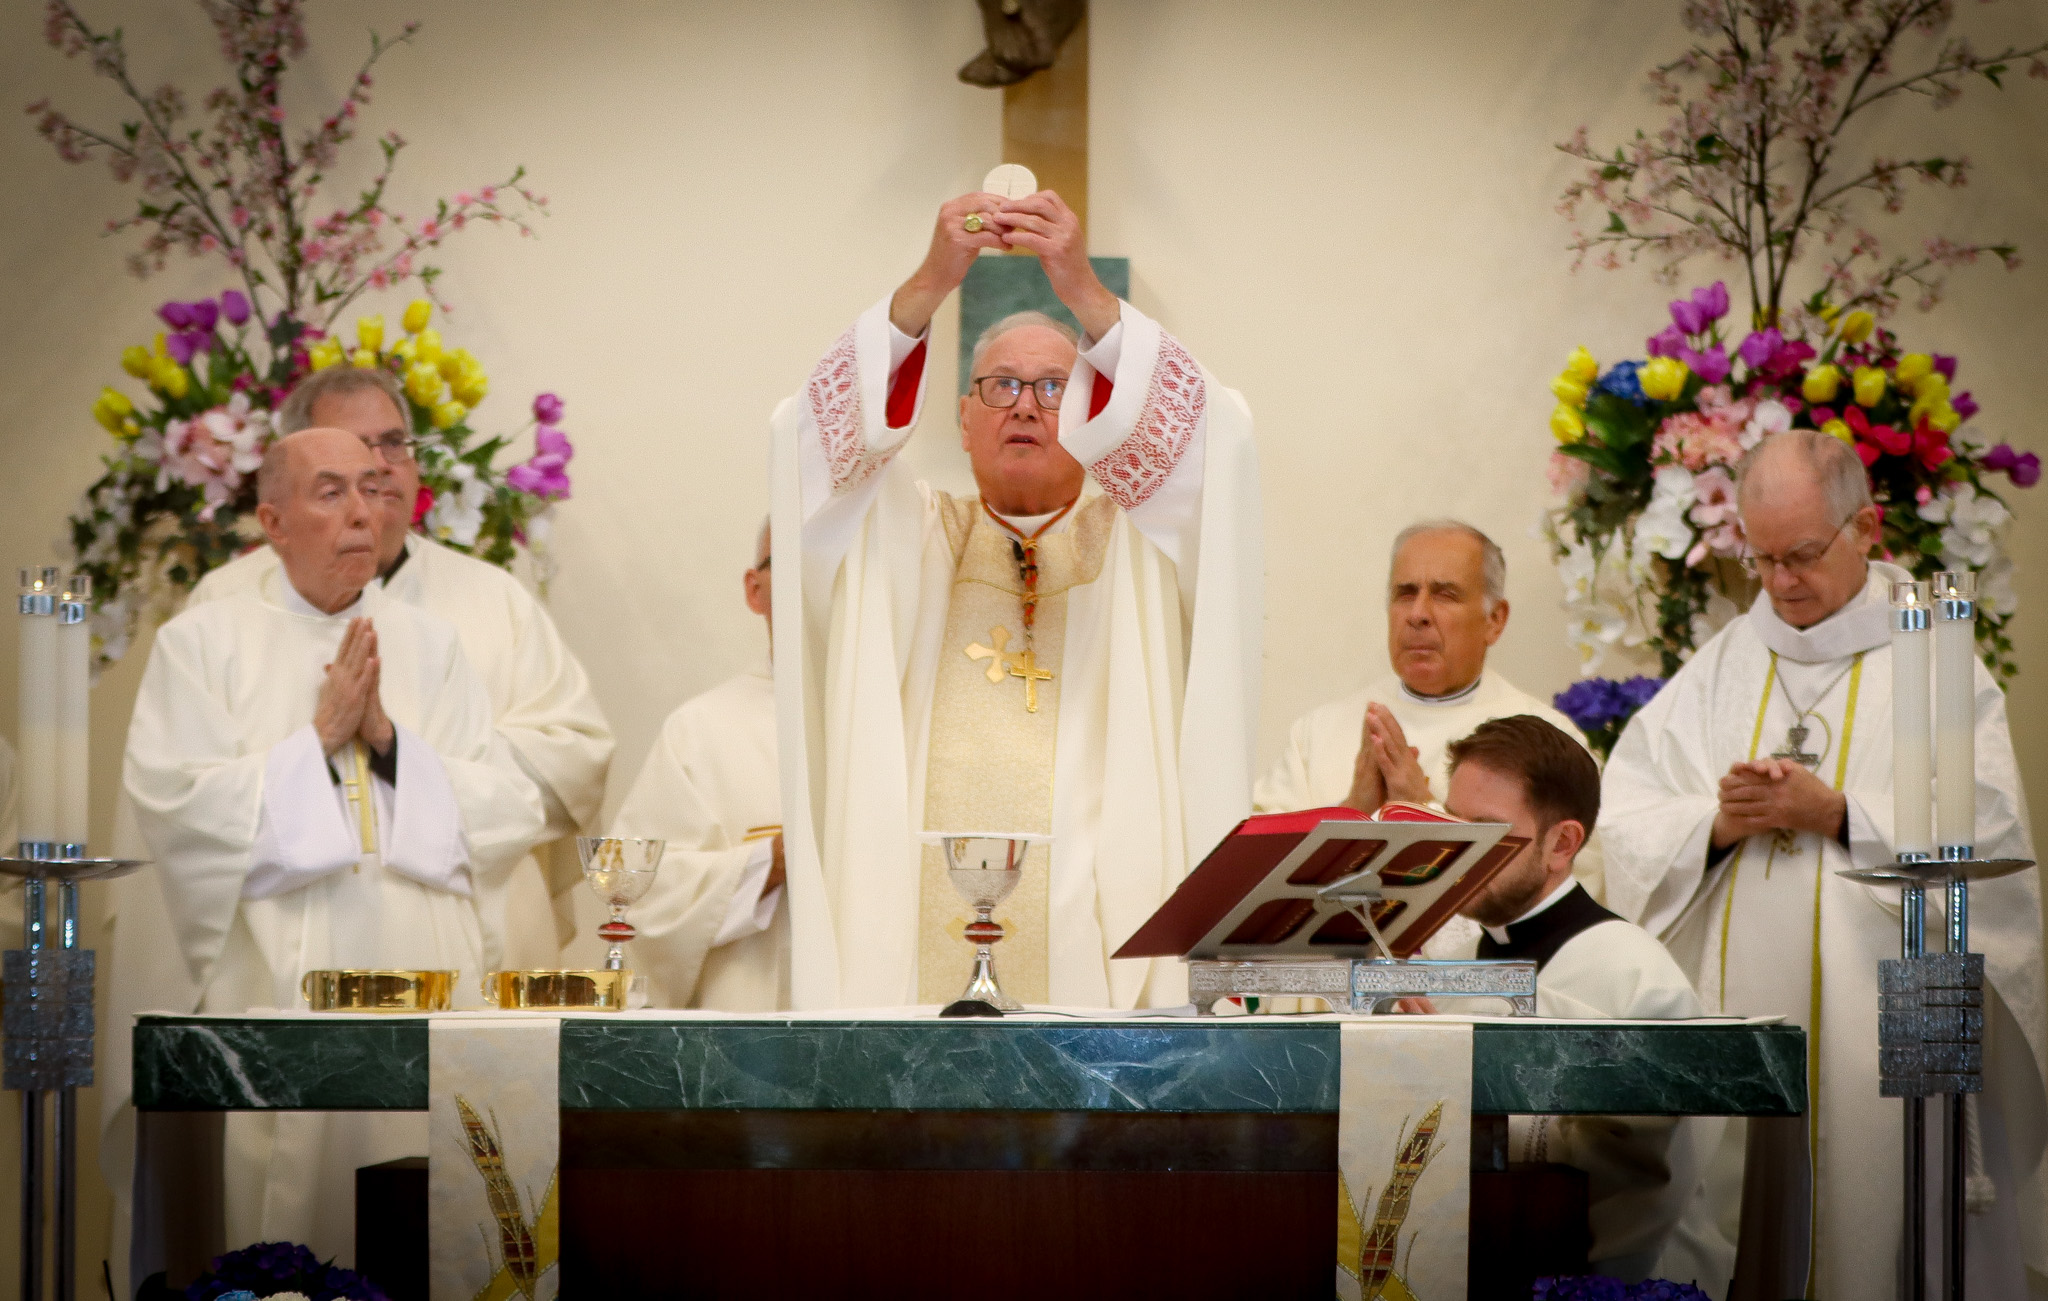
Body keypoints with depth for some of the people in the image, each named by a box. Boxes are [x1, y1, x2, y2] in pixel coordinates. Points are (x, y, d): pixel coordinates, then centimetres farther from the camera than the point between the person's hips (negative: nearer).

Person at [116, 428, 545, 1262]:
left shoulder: (429, 646, 15)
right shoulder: (202, 644, 6)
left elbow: (514, 814, 6)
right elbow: (173, 806, -7)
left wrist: (389, 739, -5)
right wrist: (318, 739, -5)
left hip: (426, 998, 3)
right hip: (271, 996, -2)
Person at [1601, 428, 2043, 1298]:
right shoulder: (1720, 668, 14)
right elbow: (1628, 821, 8)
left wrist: (1837, 815, -14)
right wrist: (1715, 824, -11)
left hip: (1879, 1023, -3)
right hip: (1740, 1020, 3)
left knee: (1877, 1231, -7)